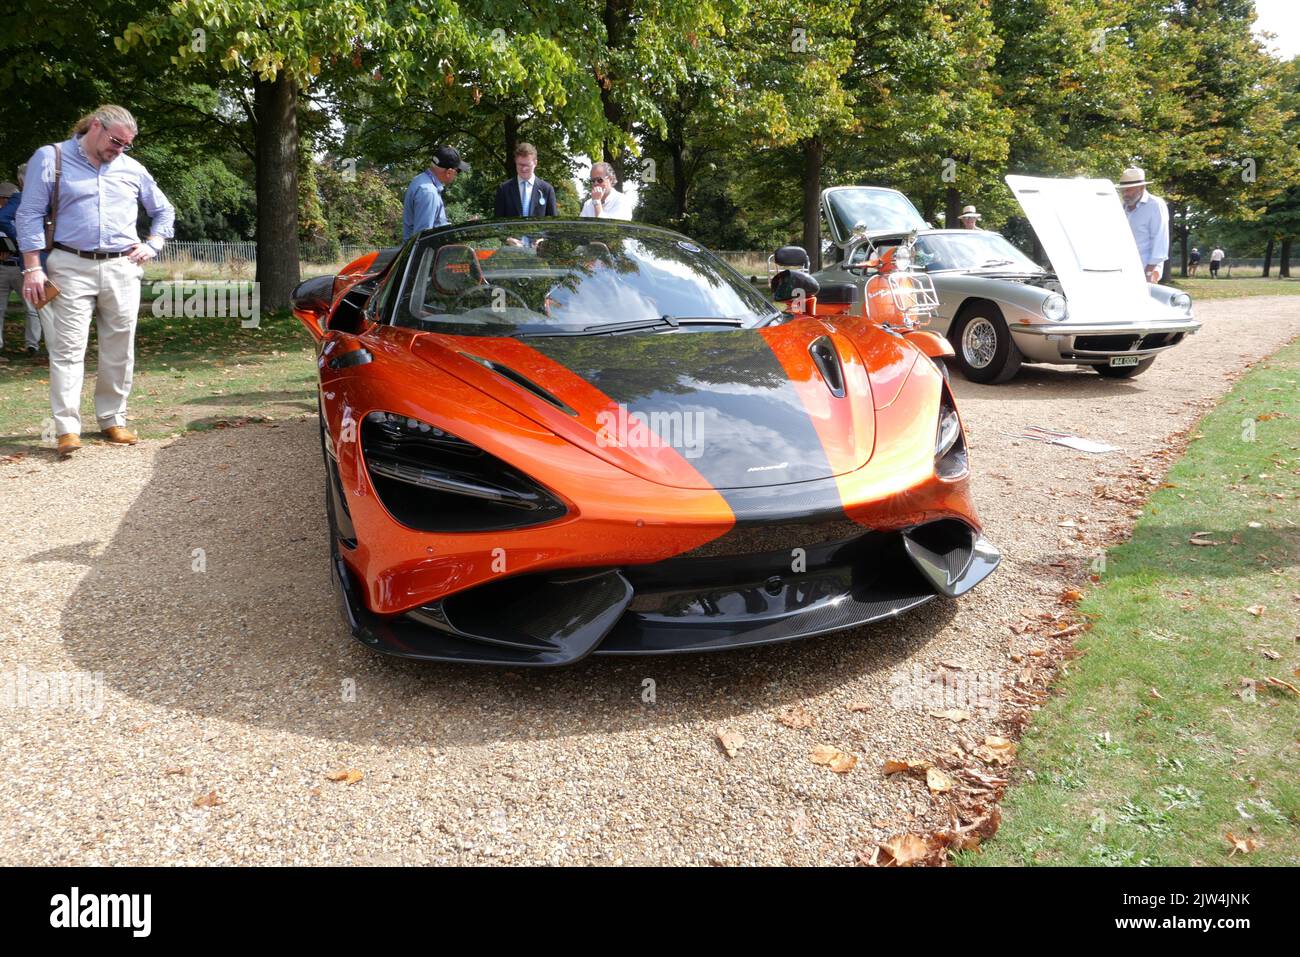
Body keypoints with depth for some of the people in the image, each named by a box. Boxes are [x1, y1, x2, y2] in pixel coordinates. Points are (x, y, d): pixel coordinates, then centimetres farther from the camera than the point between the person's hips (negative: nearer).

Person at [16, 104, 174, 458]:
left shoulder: (132, 169, 12)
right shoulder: (51, 158, 3)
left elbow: (164, 211, 25)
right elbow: (30, 215, 0)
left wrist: (152, 245, 9)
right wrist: (32, 268, -7)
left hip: (122, 269, 4)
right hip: (71, 267, -3)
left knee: (119, 350, 5)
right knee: (68, 349, -7)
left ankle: (113, 420, 17)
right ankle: (67, 429, -7)